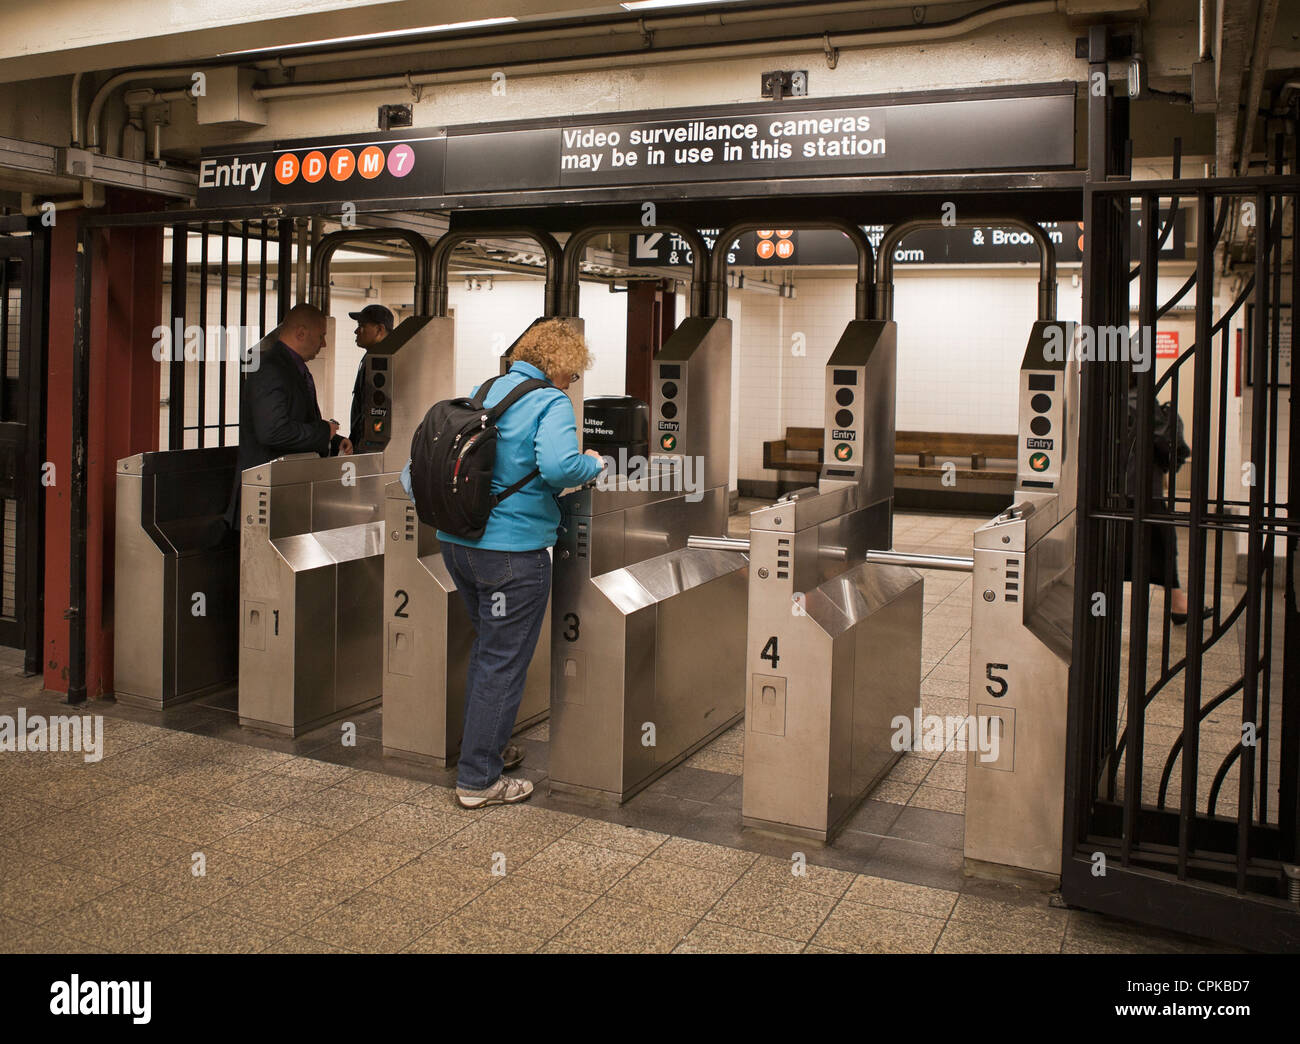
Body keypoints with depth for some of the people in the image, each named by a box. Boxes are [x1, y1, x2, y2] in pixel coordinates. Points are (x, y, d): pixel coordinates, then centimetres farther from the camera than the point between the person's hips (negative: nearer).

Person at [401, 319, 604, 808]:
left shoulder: (482, 392, 12)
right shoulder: (551, 403, -10)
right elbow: (558, 466, -25)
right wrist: (593, 463, -7)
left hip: (456, 542, 8)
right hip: (513, 550, -8)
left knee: (486, 648, 23)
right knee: (504, 662, 2)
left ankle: (483, 746, 35)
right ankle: (480, 779, 9)